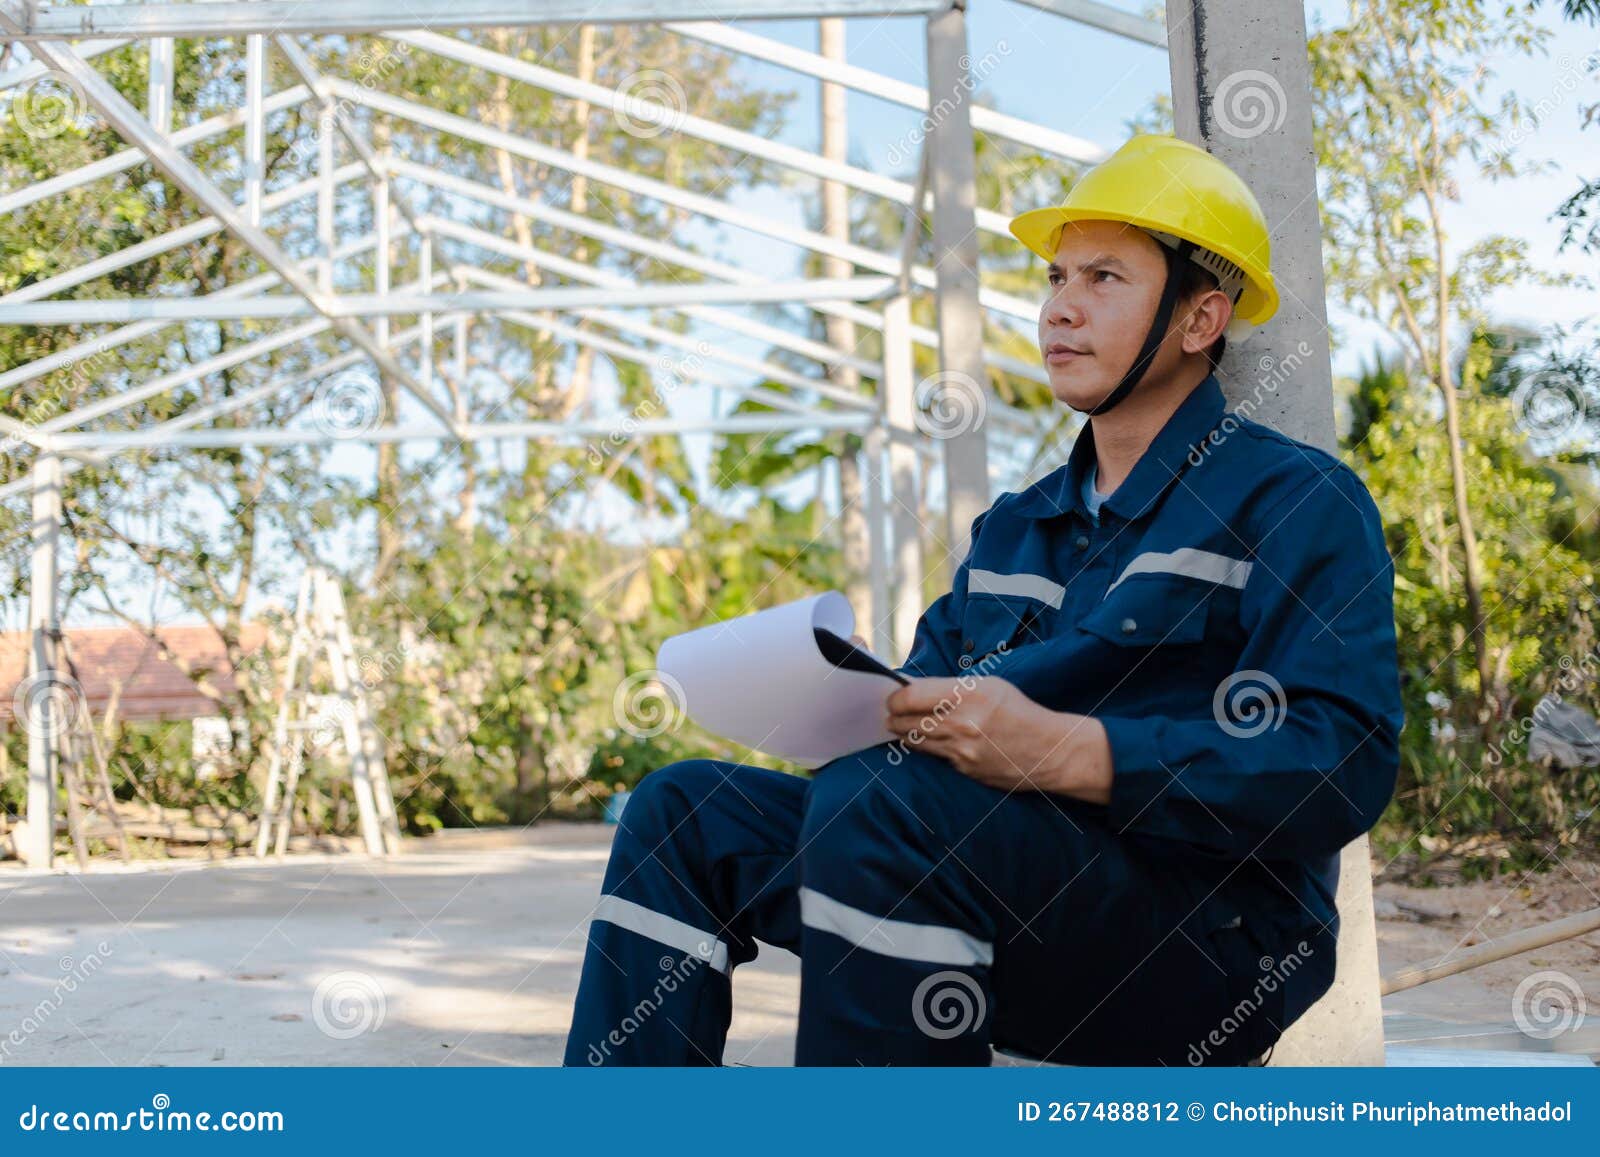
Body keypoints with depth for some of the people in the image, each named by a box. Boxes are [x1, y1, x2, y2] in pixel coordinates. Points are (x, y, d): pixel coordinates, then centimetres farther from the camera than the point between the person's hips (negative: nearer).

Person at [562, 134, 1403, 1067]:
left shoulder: (1300, 502, -3)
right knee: (687, 808, 0)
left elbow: (1342, 765, -17)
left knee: (874, 802, -32)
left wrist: (1062, 751, -25)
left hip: (1212, 946, -7)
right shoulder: (1016, 529, 22)